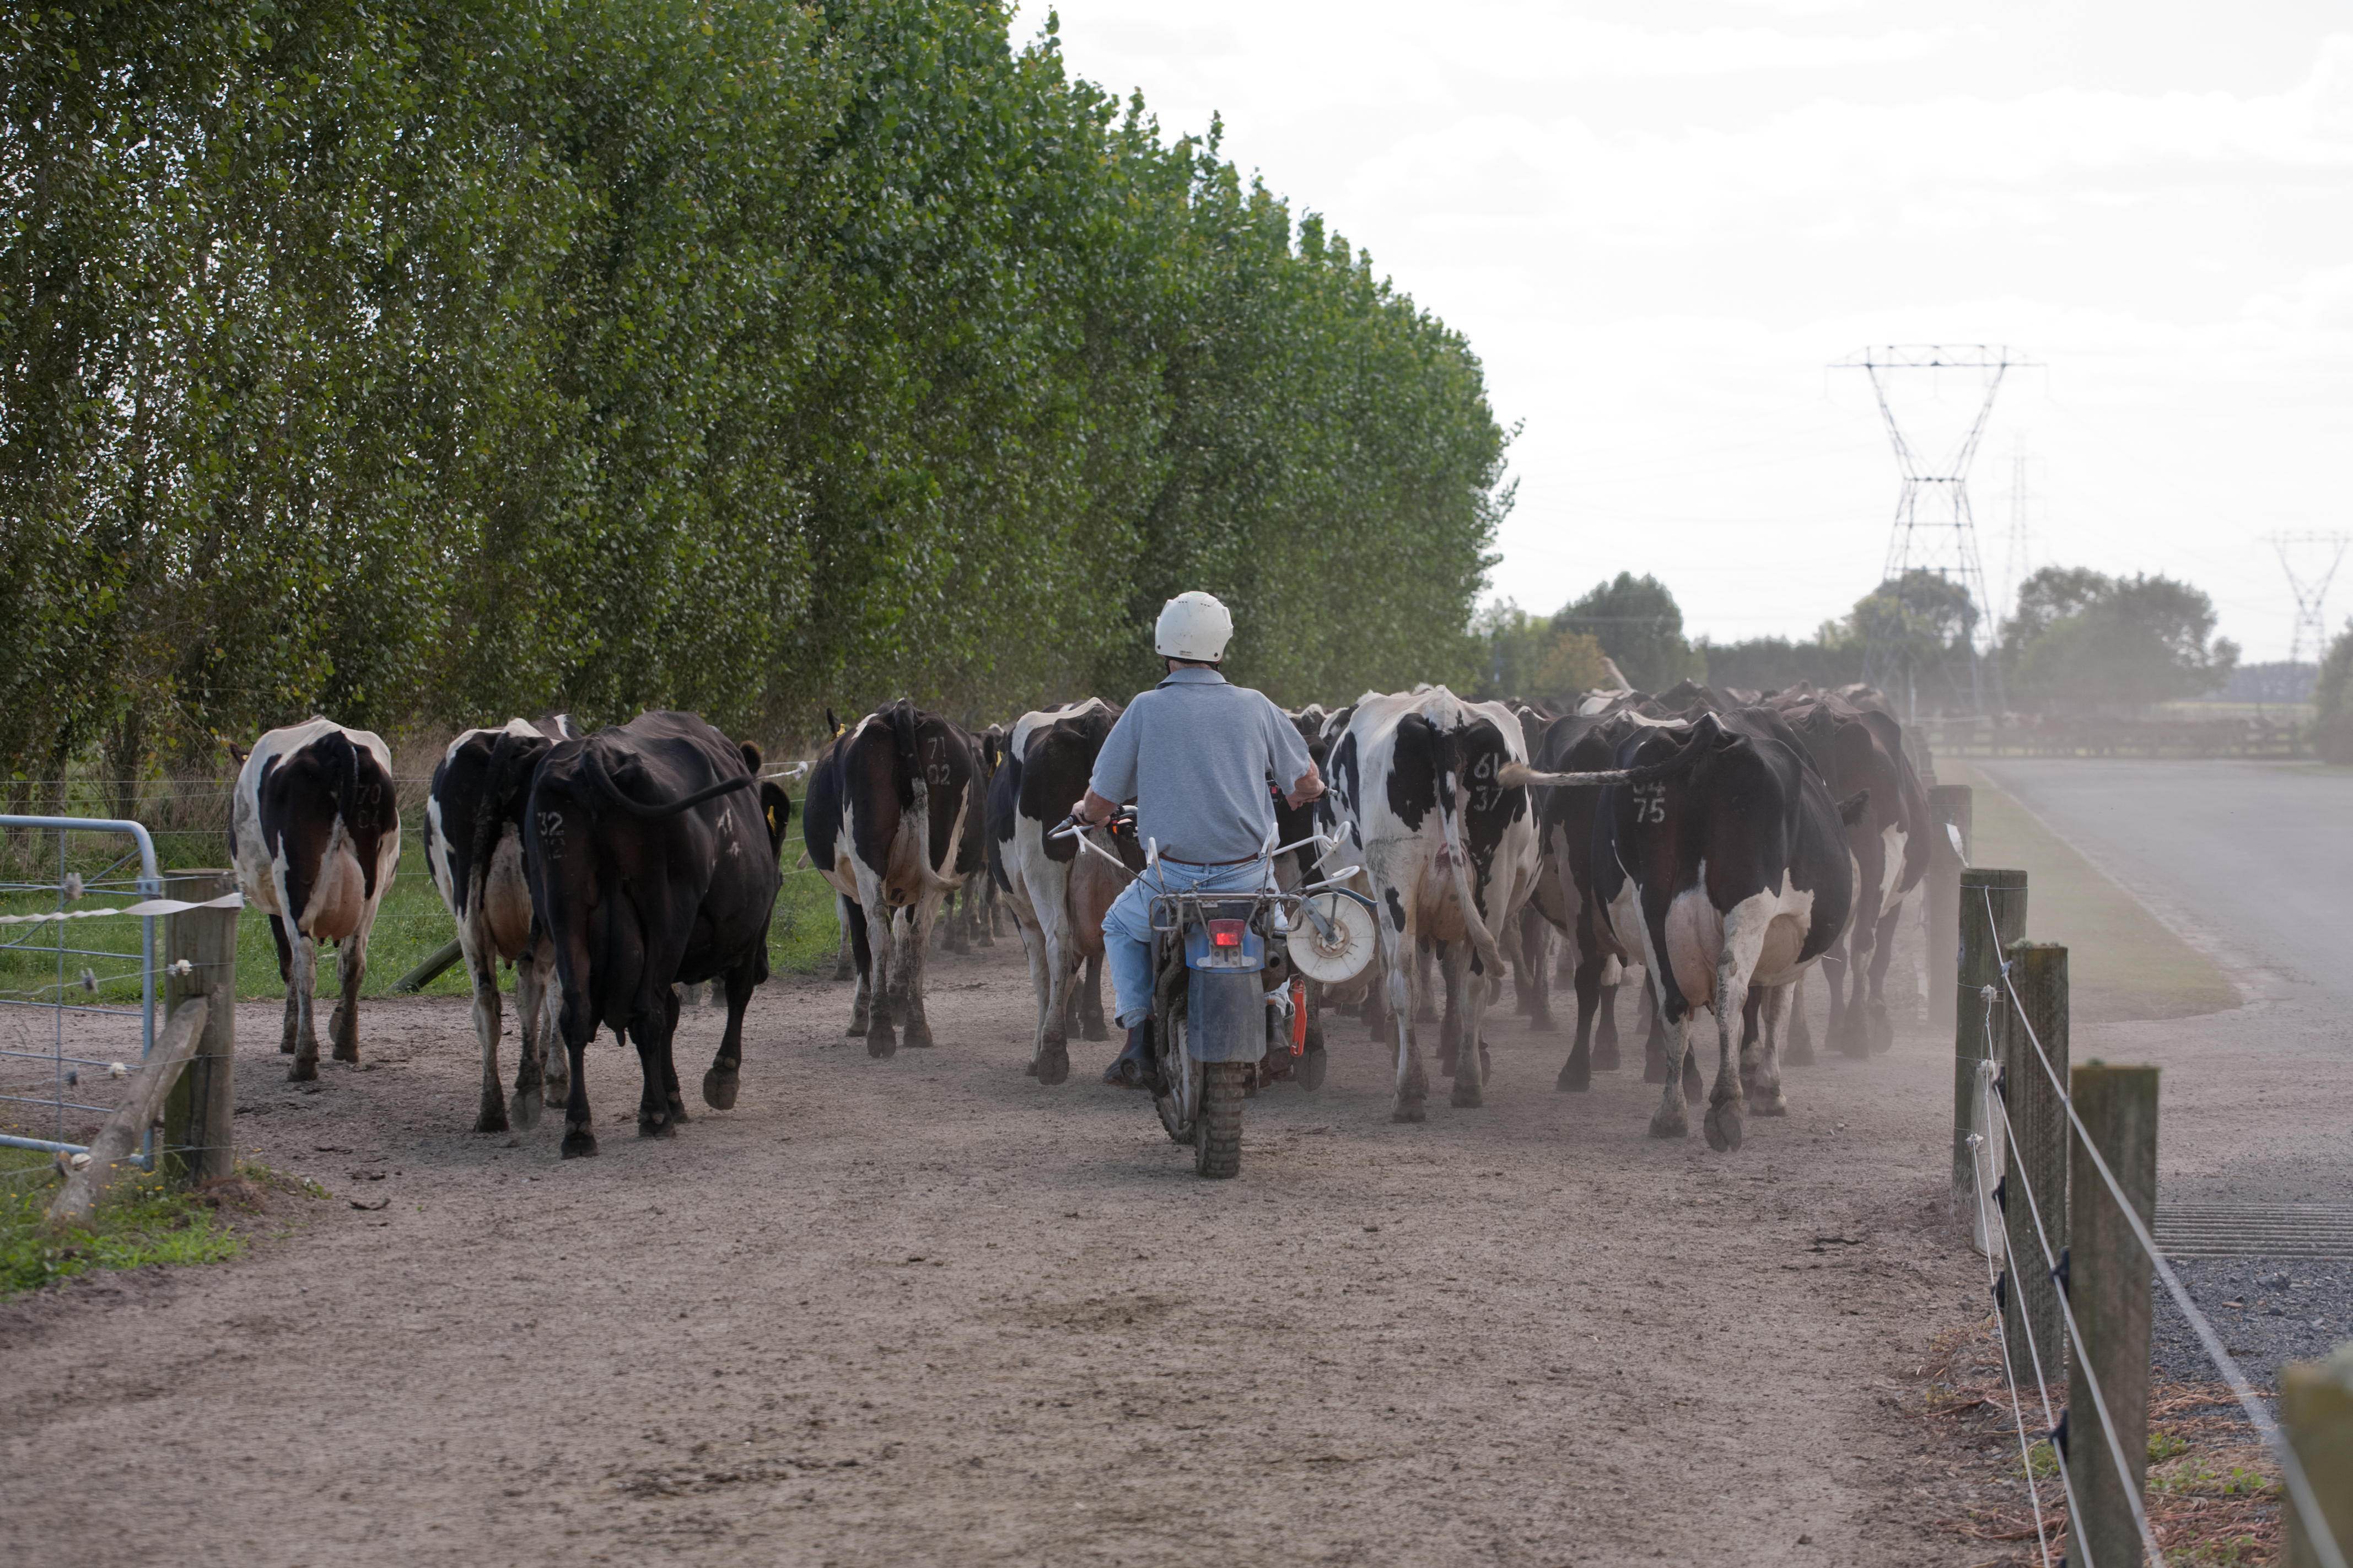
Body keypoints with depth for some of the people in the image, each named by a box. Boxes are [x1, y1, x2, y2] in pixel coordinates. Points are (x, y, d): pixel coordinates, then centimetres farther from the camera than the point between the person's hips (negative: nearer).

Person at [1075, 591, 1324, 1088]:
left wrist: (1085, 812, 25)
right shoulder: (1255, 707, 0)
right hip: (1247, 877, 2)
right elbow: (1308, 784, 10)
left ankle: (1140, 1042, 14)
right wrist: (1301, 795, 35)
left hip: (1174, 877, -2)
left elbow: (1098, 807, 0)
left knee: (1121, 926, 29)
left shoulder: (1146, 710, -5)